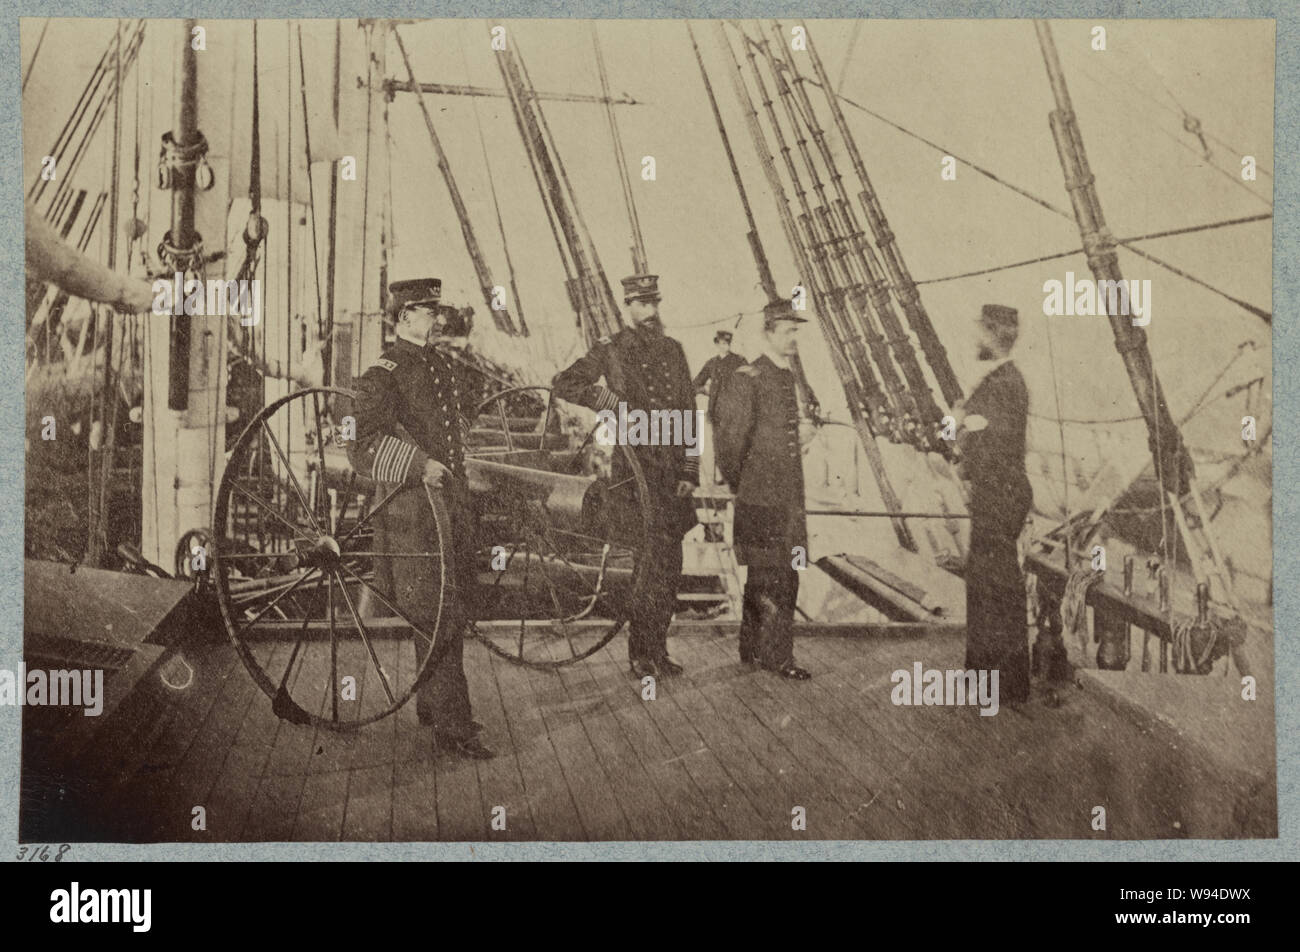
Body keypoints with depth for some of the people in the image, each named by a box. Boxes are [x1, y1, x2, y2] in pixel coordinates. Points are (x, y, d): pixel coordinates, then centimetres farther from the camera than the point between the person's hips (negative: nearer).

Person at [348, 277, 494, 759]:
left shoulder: (442, 367, 14)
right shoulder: (383, 376, -12)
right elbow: (363, 447, -21)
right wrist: (419, 465, -32)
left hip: (451, 504, 8)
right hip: (411, 513, -8)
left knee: (452, 613, 15)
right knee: (437, 618, -7)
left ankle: (433, 705, 30)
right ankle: (451, 727, -1)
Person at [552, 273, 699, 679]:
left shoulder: (673, 350, 14)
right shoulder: (610, 349, 0)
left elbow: (688, 413, 13)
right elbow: (563, 384, -5)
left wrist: (690, 471, 7)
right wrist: (614, 402, -13)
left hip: (671, 470, 5)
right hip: (634, 466, -5)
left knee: (669, 563, 8)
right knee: (651, 560, -9)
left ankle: (657, 649, 18)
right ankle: (641, 653, 0)